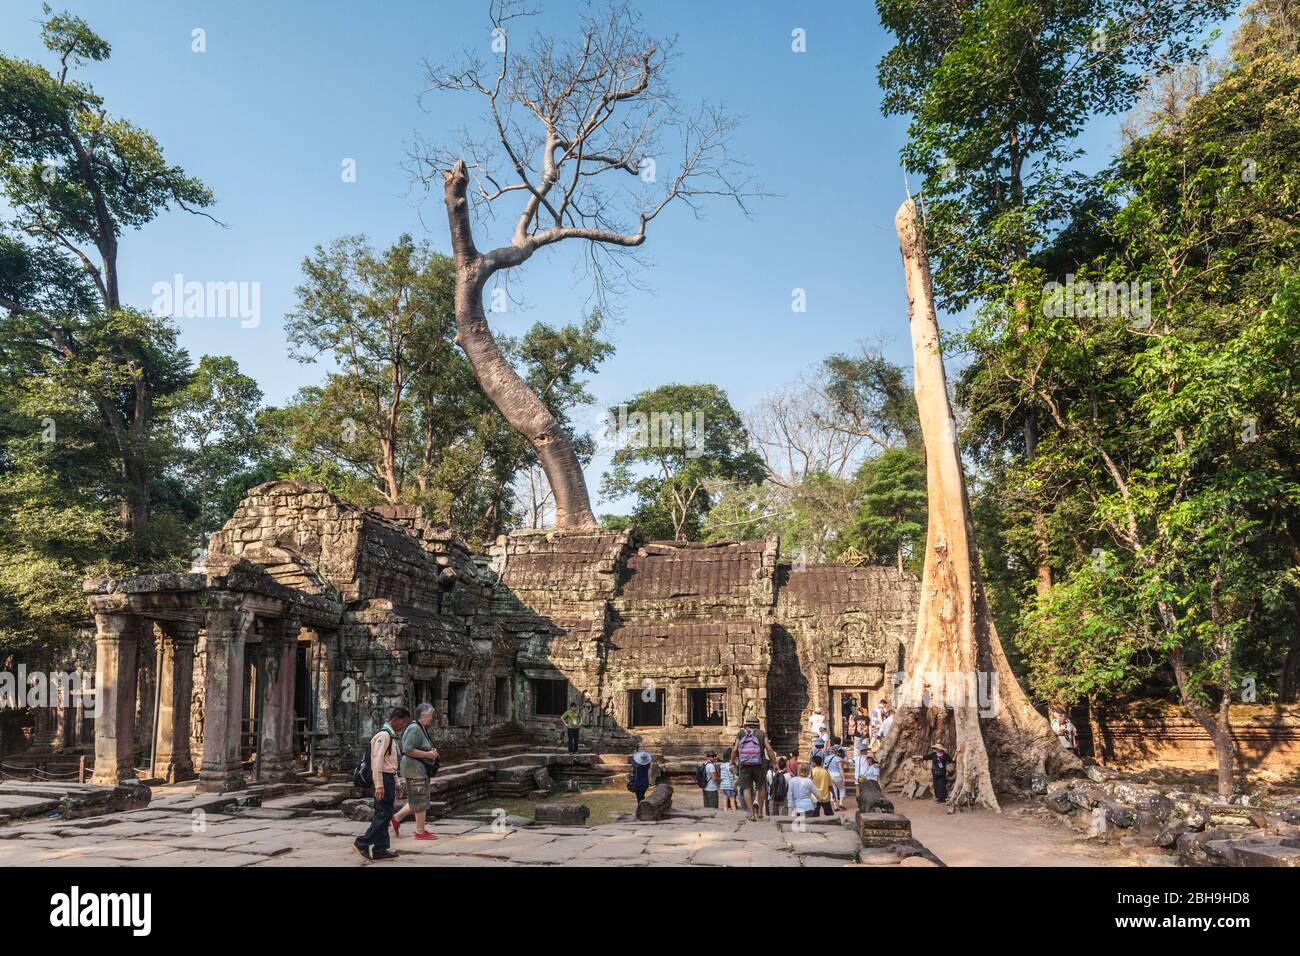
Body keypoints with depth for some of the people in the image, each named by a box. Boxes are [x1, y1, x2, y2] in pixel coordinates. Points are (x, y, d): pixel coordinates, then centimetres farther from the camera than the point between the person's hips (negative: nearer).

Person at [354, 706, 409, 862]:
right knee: (384, 815, -9)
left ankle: (380, 850, 15)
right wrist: (379, 786, -23)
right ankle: (362, 843, -2)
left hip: (389, 778, 10)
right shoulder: (383, 735, -14)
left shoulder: (392, 736, 17)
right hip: (382, 778, -10)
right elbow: (377, 762, -20)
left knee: (384, 815, 11)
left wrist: (396, 784, 24)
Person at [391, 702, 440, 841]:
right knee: (421, 800, -3)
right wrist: (427, 754, -21)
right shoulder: (414, 729, -17)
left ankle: (397, 818, 27)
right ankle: (420, 832, 6)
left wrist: (431, 752, 11)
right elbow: (408, 750, -25)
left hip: (420, 769, 11)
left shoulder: (421, 728, 16)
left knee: (416, 800, 17)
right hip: (415, 768, -11)